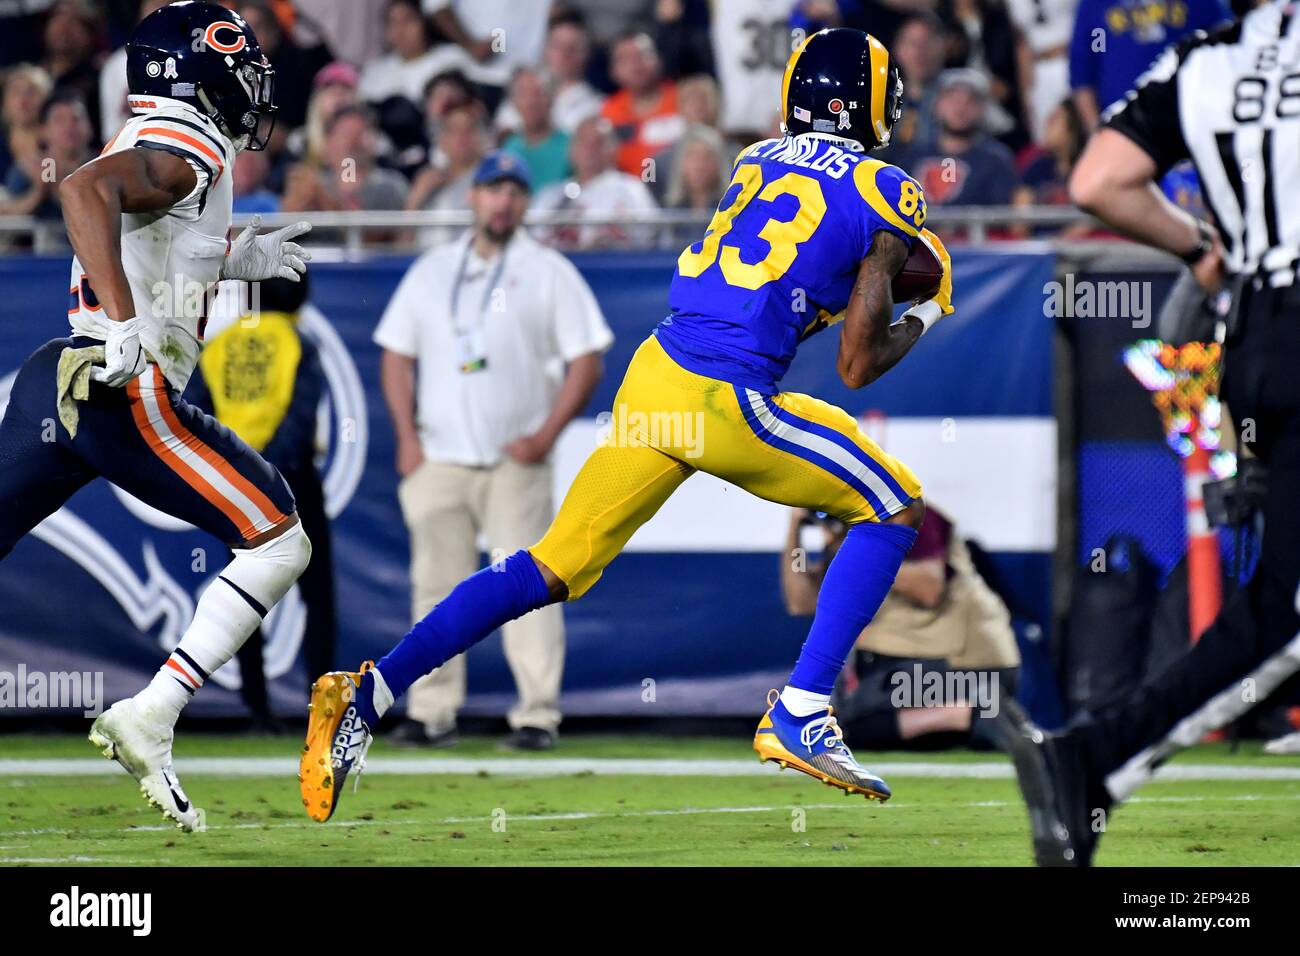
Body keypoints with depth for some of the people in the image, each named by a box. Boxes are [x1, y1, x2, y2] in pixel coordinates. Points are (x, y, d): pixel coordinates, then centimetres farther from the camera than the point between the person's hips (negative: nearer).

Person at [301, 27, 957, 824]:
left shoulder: (756, 162, 18)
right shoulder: (885, 197, 0)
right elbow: (858, 367, 1)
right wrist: (923, 320, 19)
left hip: (654, 371, 6)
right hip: (724, 401, -6)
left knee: (552, 570, 12)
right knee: (893, 509, 12)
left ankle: (371, 692, 1)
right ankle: (800, 715, 3)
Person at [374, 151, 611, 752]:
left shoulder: (550, 273, 5)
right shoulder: (431, 271, 14)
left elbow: (586, 362, 2)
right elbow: (397, 356, 15)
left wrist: (545, 436, -9)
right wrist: (407, 438, 2)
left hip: (516, 461, -3)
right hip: (438, 460, 3)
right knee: (436, 588, 2)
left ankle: (537, 716, -9)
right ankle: (433, 715, 6)